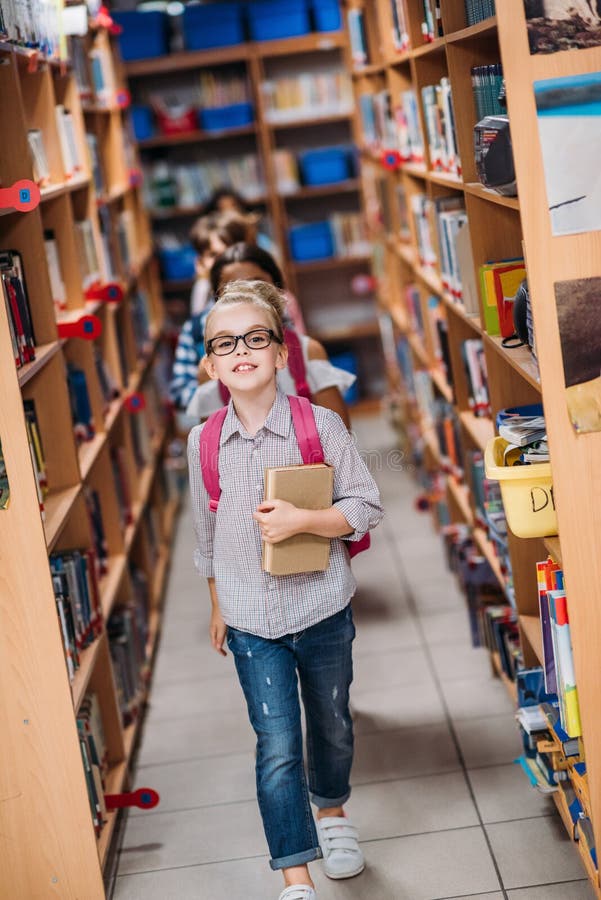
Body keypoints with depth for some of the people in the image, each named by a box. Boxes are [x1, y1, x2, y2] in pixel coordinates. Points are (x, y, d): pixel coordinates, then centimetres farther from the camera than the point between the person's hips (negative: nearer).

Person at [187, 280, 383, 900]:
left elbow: (366, 507, -9)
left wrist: (301, 519, -24)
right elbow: (206, 535, 8)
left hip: (323, 612, 0)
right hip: (251, 621, 0)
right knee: (277, 748, -4)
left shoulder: (321, 425, -11)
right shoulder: (203, 442, -4)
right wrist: (217, 608, 14)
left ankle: (331, 812, 50)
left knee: (331, 725, 20)